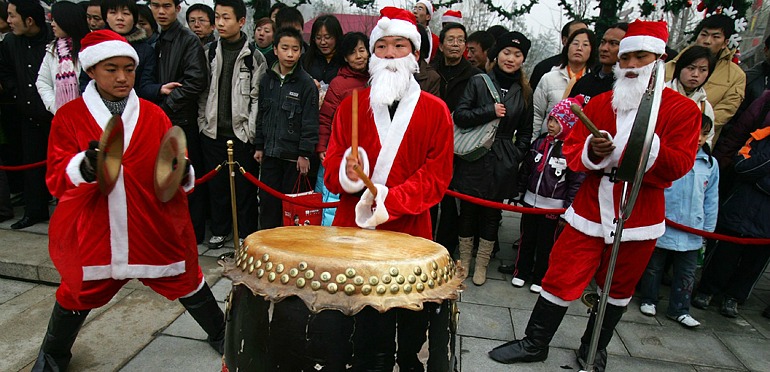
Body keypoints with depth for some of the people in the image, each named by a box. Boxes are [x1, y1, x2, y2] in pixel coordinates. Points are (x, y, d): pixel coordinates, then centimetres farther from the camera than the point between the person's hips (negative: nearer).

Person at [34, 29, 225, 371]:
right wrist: (83, 168, -28)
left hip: (154, 227, 0)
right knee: (77, 293, 17)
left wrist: (181, 173, -22)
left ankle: (220, 335, 33)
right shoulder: (69, 117, -2)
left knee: (186, 281, 9)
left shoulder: (153, 115, 0)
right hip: (91, 230, 1)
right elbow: (56, 179, -6)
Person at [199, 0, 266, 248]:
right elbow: (203, 92, 12)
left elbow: (257, 97, -5)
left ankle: (247, 234, 18)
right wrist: (203, 122, 5)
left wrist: (251, 131, -10)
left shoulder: (254, 57, -2)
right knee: (216, 183, 12)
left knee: (245, 185, 4)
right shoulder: (209, 53, 9)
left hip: (242, 133, -4)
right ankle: (219, 230, 27)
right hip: (212, 132, 4)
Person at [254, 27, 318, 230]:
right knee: (268, 200, 12)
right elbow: (261, 115, 15)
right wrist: (259, 146, 12)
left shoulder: (306, 83, -7)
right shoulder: (267, 80, 8)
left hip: (295, 156, -5)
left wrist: (305, 153, -12)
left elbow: (310, 121, -9)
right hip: (271, 153, 5)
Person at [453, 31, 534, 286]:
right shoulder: (478, 82, -1)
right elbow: (459, 116, -9)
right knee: (468, 210, 7)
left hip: (503, 165, 2)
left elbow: (525, 132, 15)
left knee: (492, 213, 10)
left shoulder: (524, 92, 8)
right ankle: (464, 260, 26)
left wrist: (516, 156, 3)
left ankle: (481, 264, 26)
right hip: (473, 159, -2)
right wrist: (490, 111, -16)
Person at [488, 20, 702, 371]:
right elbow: (571, 150, 2)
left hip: (638, 220, 0)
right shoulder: (600, 103, 4)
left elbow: (679, 166, -12)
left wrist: (649, 145, -29)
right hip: (589, 212, 1)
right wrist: (590, 152, -20)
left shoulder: (683, 109, -3)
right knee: (560, 280, 3)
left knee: (618, 290, 16)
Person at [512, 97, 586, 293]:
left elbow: (577, 183, -12)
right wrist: (520, 192, 15)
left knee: (546, 244, 10)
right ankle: (521, 272, 31)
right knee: (526, 239, 16)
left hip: (553, 207, -5)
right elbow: (525, 168, 13)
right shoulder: (540, 142, 3)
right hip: (531, 201, 5)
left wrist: (567, 211, -12)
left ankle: (540, 278, 26)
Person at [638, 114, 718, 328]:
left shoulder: (711, 164, 4)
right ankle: (648, 301, 30)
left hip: (692, 231, 3)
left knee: (687, 274, 11)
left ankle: (679, 310, 25)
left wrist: (708, 229, 9)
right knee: (653, 266, 13)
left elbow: (711, 201, 10)